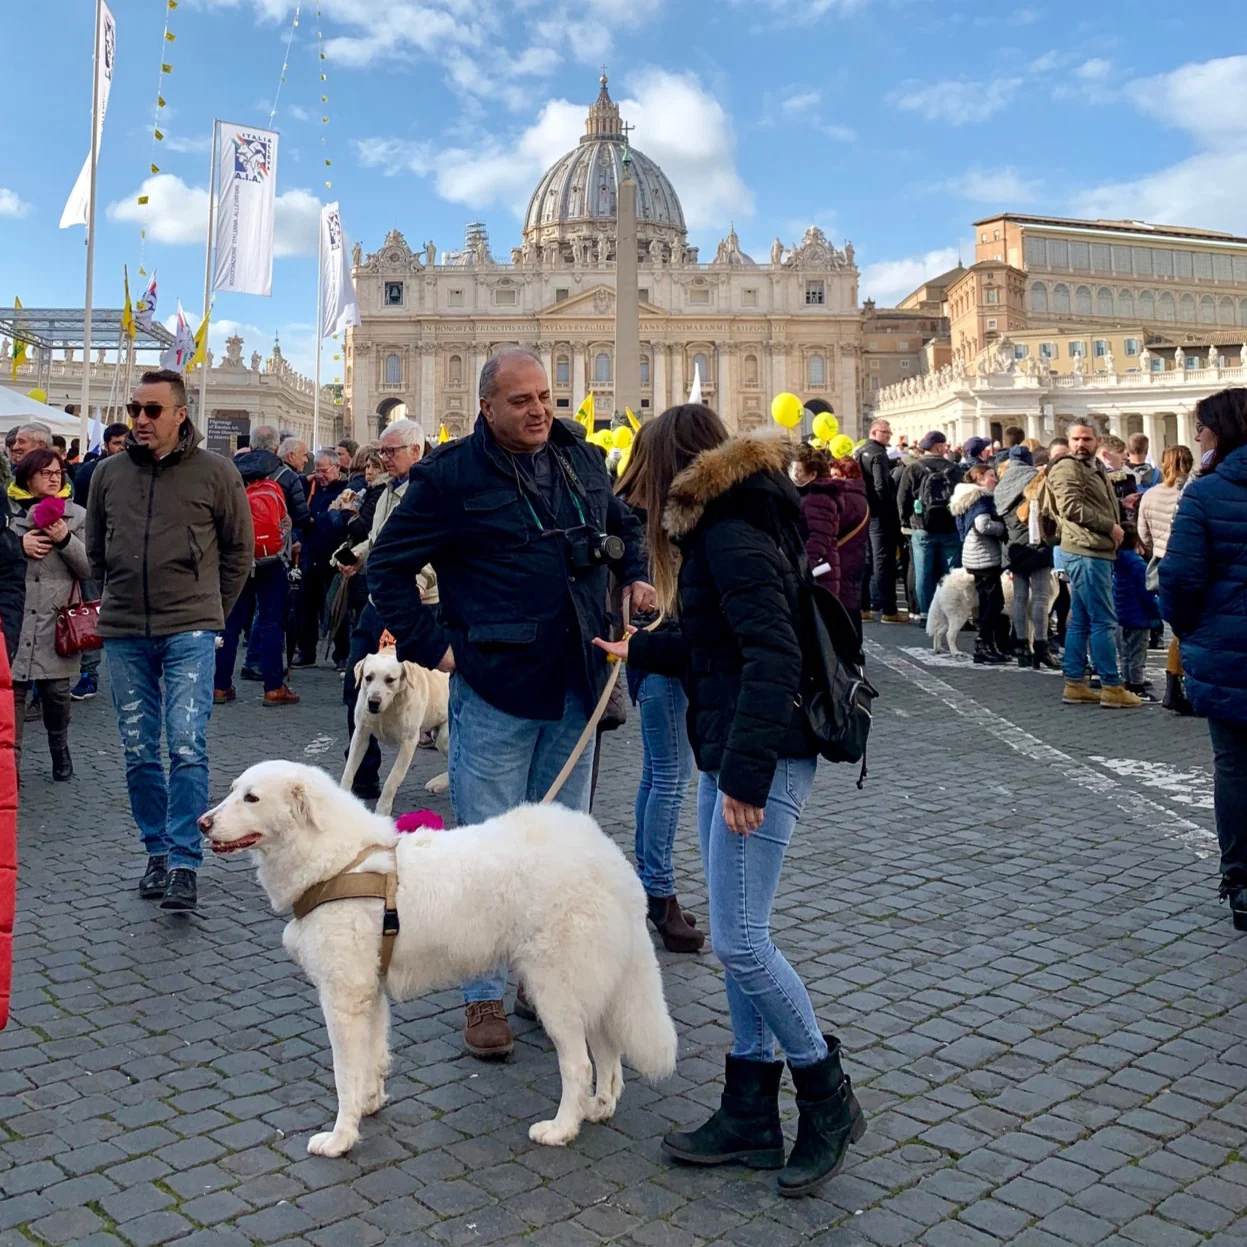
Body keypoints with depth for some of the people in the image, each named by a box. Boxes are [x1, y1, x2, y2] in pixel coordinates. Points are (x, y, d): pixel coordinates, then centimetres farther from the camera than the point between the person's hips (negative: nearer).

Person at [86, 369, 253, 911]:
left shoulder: (215, 472, -3)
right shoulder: (109, 472, 6)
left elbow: (239, 549, 6)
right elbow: (95, 546, 19)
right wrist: (118, 600, 16)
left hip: (189, 632, -3)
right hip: (124, 634, 4)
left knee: (187, 746, -10)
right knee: (138, 753, 9)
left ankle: (184, 862, -2)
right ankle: (157, 850, 24)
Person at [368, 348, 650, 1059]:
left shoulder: (583, 461, 9)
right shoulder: (454, 475, -7)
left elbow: (625, 523, 28)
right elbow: (388, 566, -2)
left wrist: (634, 575, 10)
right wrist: (431, 645, -8)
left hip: (575, 688, 5)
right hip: (495, 689, -5)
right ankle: (486, 997, 18)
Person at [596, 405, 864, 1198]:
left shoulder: (733, 533, -15)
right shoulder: (719, 529, 16)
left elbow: (772, 656, -24)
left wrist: (746, 774, -26)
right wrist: (639, 649, 35)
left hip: (763, 759, -10)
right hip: (727, 755, 10)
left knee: (740, 941, -8)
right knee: (739, 938, 12)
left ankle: (827, 1096, 12)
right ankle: (752, 1116, 22)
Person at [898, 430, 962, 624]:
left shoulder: (913, 469, -3)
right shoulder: (954, 470, 1)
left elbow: (903, 499, -2)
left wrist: (907, 522, 10)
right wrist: (960, 521, 13)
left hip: (923, 528, -1)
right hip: (950, 528, 1)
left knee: (924, 574, 3)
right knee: (951, 573, 6)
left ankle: (925, 614, 3)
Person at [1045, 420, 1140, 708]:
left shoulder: (1095, 467, 21)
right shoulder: (1067, 468, -10)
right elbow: (1071, 507, -21)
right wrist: (1110, 526, -15)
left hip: (1097, 552, 10)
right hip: (1085, 553, -10)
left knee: (1080, 621, 11)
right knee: (1104, 621, -7)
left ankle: (1075, 684, 16)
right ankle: (1111, 687, -3)